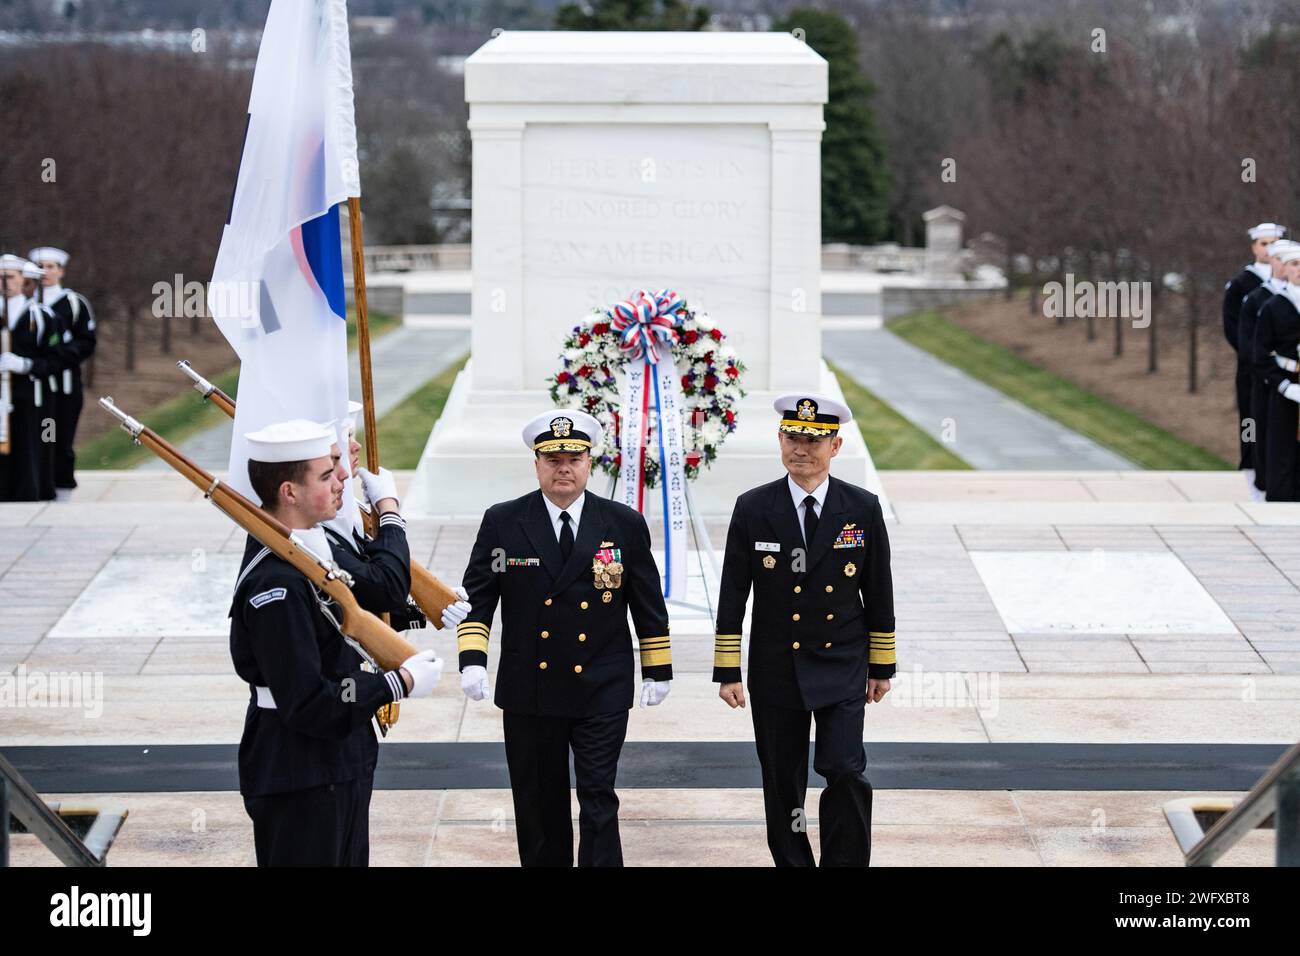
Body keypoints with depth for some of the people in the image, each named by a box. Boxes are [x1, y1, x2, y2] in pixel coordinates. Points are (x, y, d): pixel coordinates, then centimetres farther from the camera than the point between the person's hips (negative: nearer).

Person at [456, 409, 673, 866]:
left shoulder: (625, 525, 0)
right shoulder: (502, 523, 0)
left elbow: (648, 604, 7)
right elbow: (477, 596, 0)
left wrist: (658, 670, 8)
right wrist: (472, 659, -13)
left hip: (601, 691, -1)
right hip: (529, 691, 1)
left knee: (599, 799, -4)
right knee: (539, 806, 10)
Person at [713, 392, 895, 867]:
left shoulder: (863, 508, -3)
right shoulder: (753, 509, -4)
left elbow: (879, 594, 5)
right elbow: (732, 597, -1)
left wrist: (882, 666, 6)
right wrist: (727, 672, -3)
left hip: (842, 667, -1)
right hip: (775, 668, 1)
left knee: (845, 771, -14)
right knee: (782, 780, 8)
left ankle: (845, 862, -1)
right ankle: (793, 862, 23)